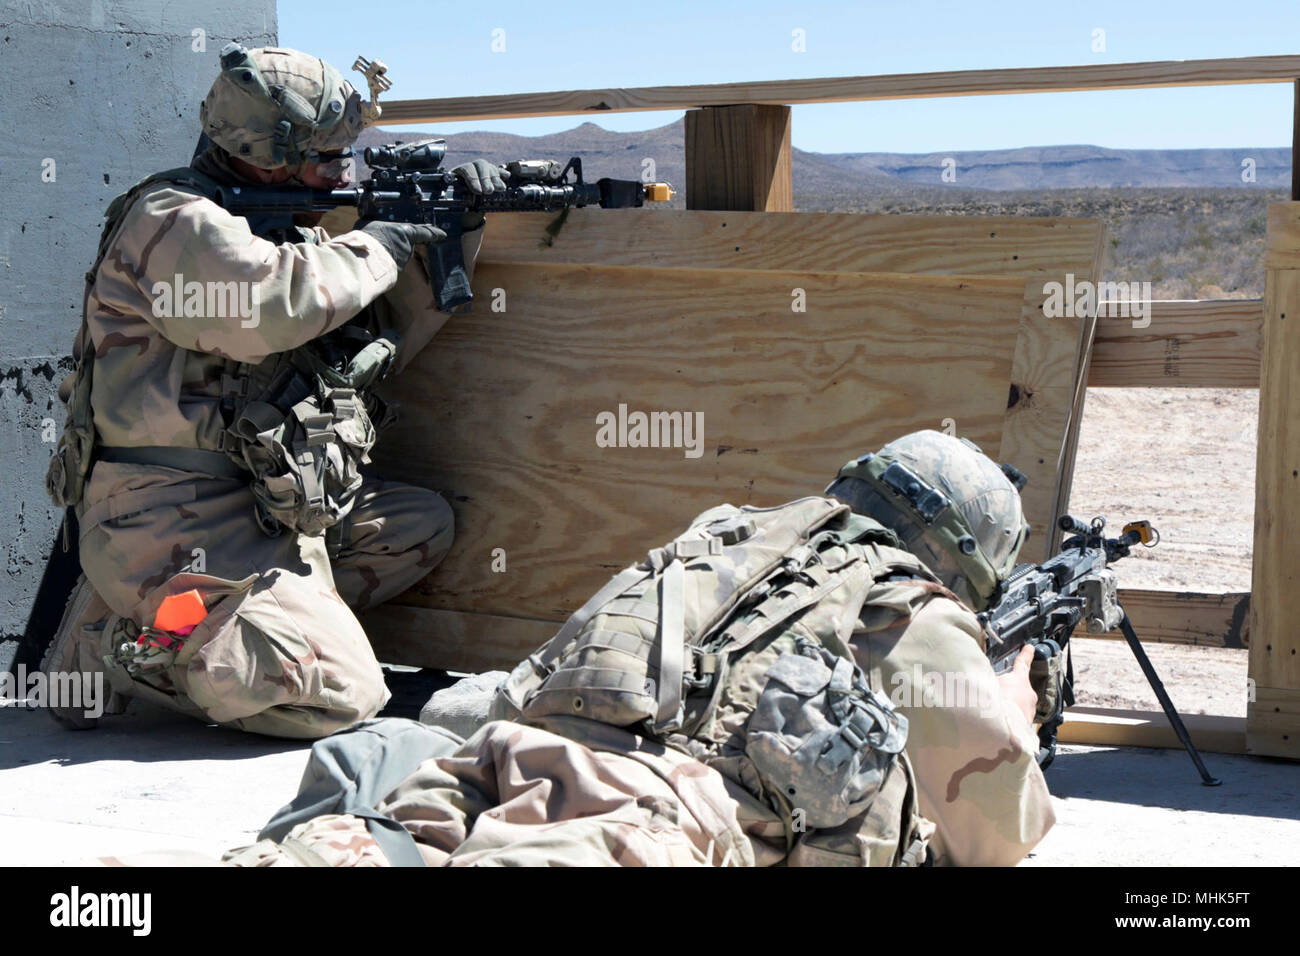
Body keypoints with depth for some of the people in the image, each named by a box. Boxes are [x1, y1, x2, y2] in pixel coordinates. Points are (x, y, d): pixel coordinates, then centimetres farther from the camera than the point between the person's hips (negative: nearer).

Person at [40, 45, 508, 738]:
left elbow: (390, 336, 25)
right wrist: (380, 244, -14)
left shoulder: (286, 228, 19)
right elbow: (269, 304, -30)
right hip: (169, 521, -10)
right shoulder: (175, 220, -10)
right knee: (341, 694, -18)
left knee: (422, 523, 14)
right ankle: (113, 644, -5)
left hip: (264, 506, 10)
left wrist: (455, 233, 12)